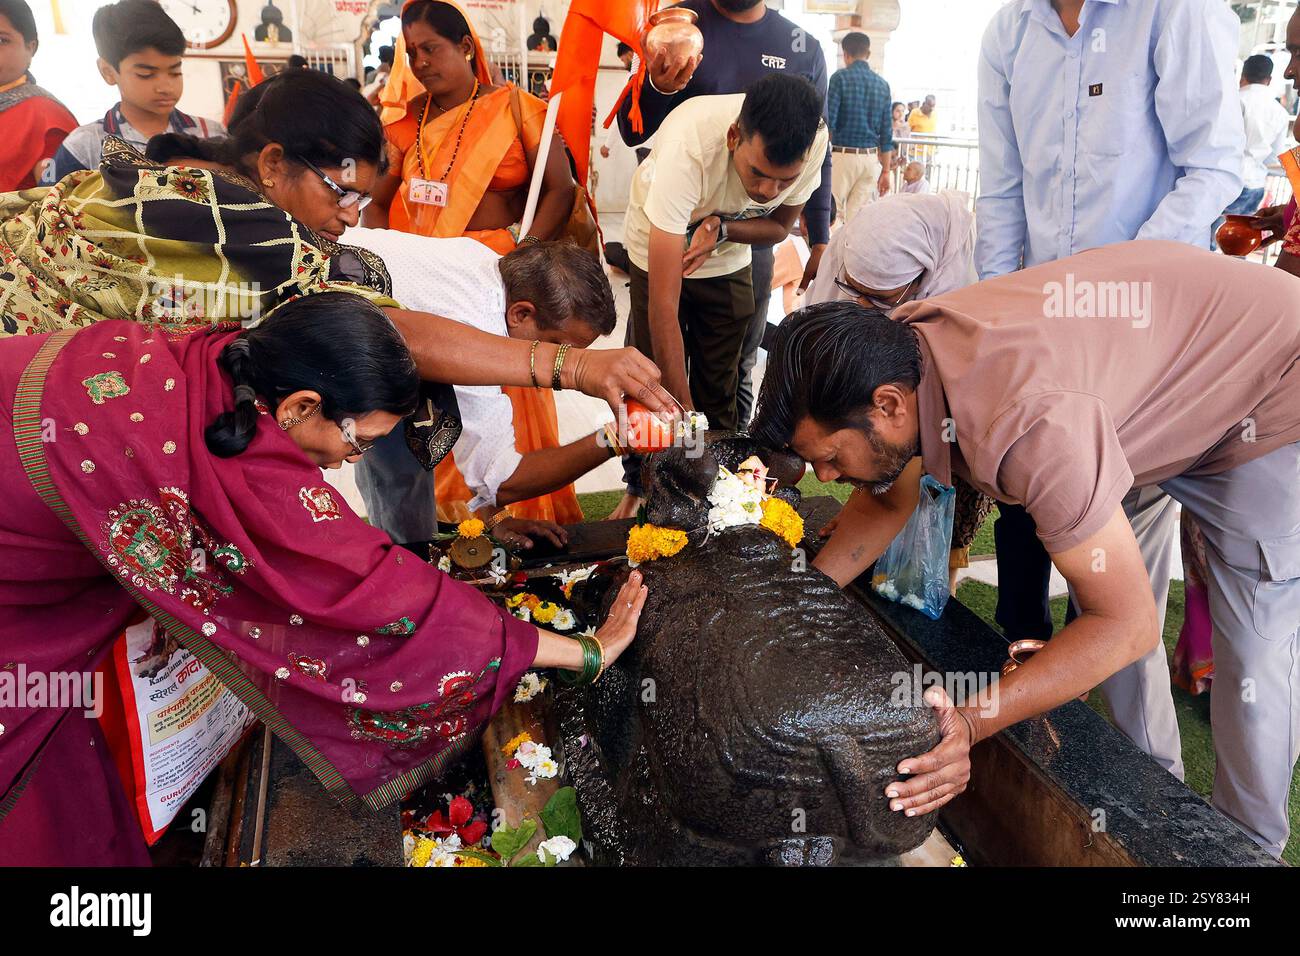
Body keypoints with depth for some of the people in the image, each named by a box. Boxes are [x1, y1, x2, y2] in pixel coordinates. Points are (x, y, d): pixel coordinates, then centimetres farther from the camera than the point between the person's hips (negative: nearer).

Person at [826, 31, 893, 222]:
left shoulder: (840, 78, -4)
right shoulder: (882, 84, 10)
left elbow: (828, 121, -10)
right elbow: (887, 133, 9)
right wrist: (886, 171, 14)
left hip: (842, 155, -4)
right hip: (871, 158, 4)